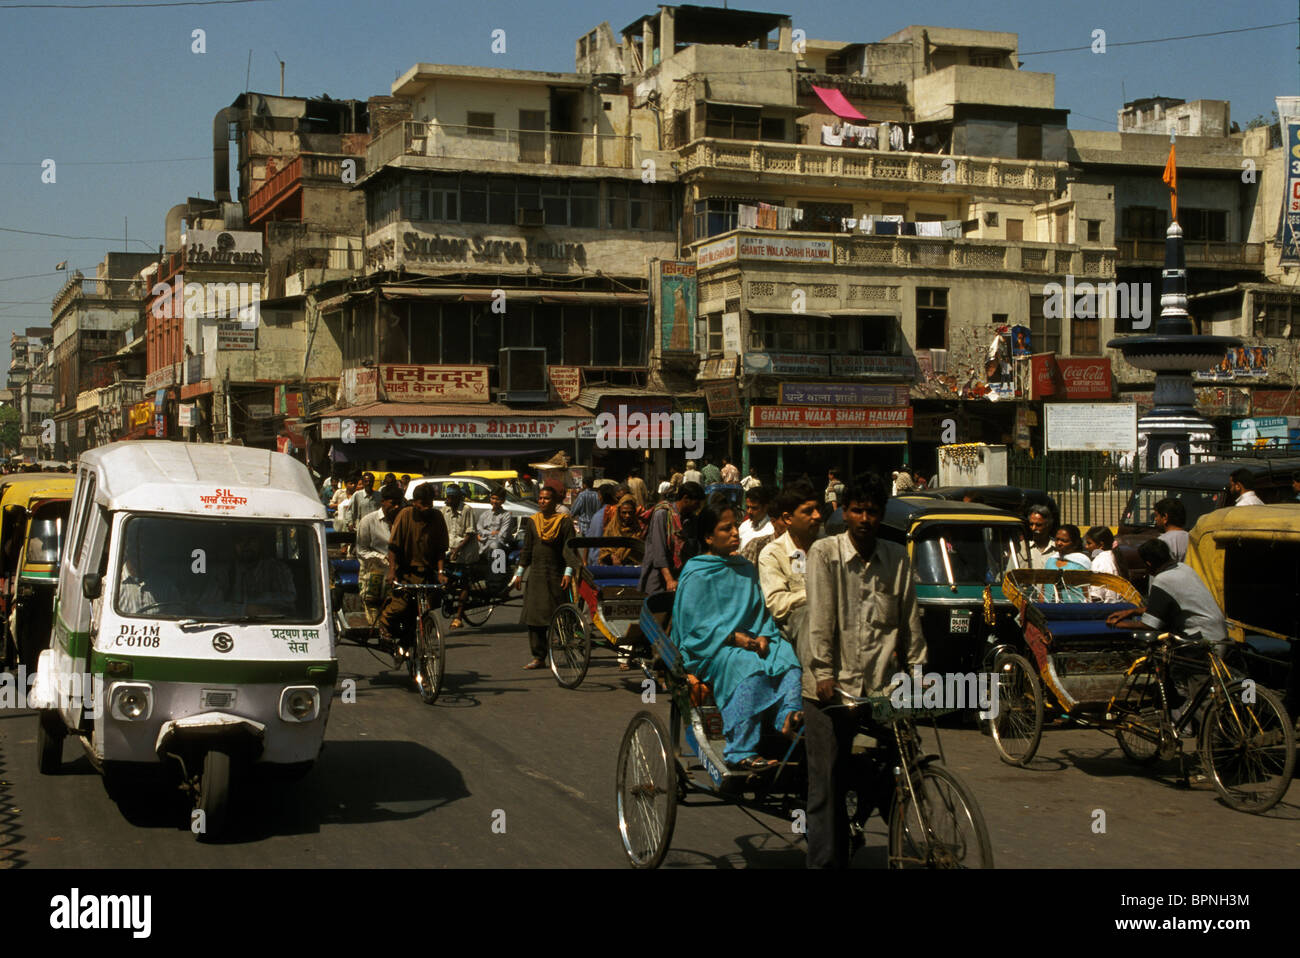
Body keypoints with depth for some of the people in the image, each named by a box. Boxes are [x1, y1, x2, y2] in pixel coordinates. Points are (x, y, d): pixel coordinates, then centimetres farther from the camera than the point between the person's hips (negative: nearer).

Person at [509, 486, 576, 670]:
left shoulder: (564, 522, 0)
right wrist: (519, 572, 12)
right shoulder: (532, 521, 11)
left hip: (556, 574, -4)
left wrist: (568, 572, -14)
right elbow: (527, 549, 16)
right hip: (536, 574, 4)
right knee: (533, 615, -2)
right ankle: (538, 656, 3)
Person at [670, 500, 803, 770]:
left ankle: (788, 717, -42)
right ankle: (741, 752, -38)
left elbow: (761, 611, 18)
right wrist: (736, 638, -18)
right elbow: (696, 625, -9)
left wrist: (763, 636, -4)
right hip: (709, 648, -6)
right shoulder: (696, 575, -2)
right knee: (750, 666, -36)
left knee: (787, 655, -24)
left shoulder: (745, 569, 19)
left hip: (748, 640, 6)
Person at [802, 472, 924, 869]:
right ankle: (826, 860, 4)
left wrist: (917, 669, 10)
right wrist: (824, 672, -12)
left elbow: (910, 619, 12)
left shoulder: (897, 558, 7)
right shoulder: (825, 552, -2)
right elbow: (820, 616, -7)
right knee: (827, 783, -2)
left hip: (879, 685, 3)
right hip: (830, 685, -2)